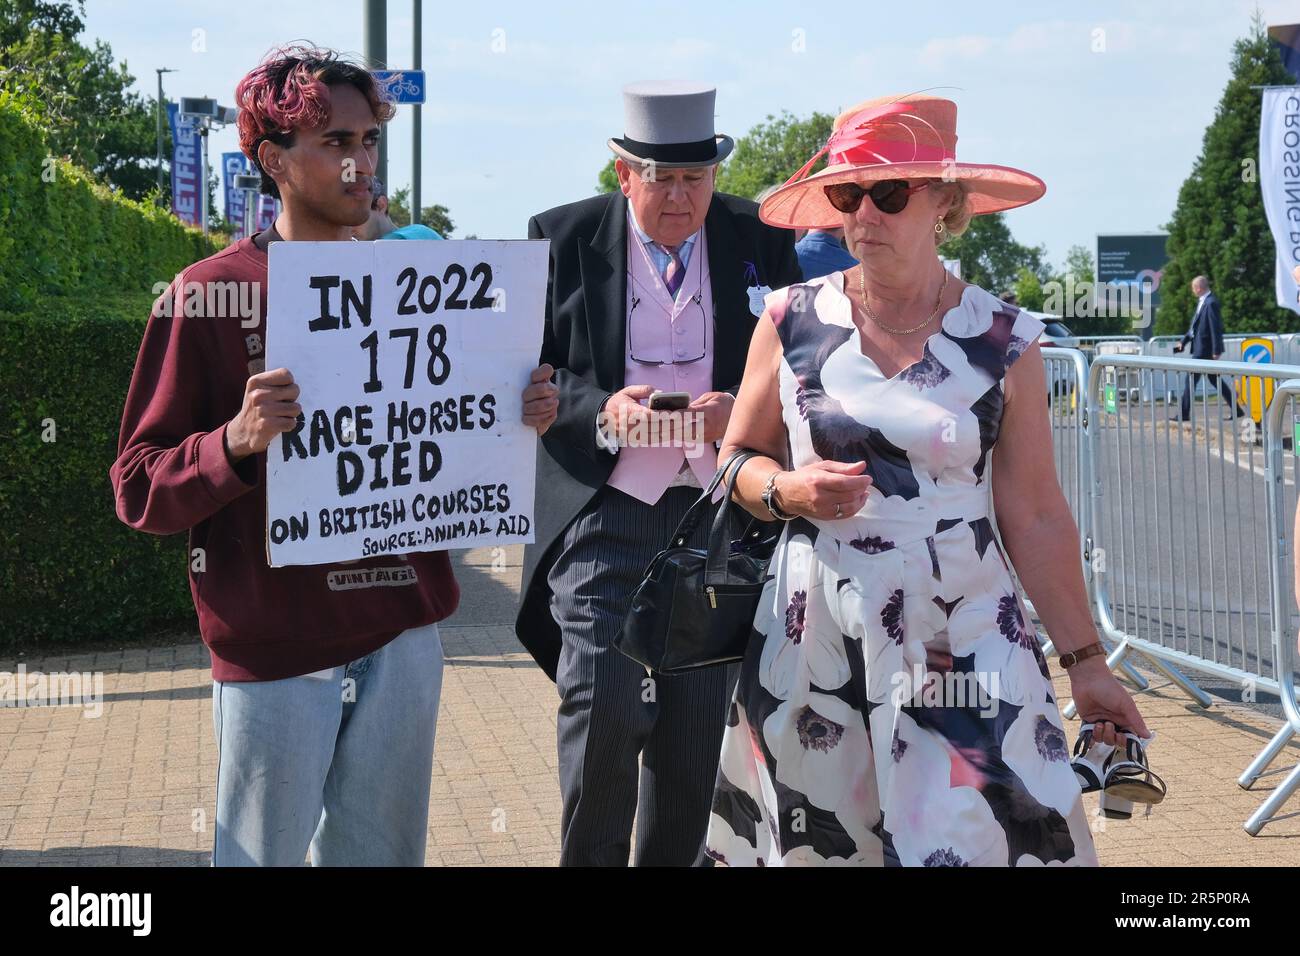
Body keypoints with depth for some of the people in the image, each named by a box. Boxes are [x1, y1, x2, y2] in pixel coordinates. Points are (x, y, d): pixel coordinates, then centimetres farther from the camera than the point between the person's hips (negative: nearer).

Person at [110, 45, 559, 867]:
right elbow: (140, 489, -6)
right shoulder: (207, 296, -5)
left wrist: (516, 421, -3)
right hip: (273, 647, -4)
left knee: (382, 854, 12)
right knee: (264, 855, 4)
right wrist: (238, 442, -24)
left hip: (403, 632, 4)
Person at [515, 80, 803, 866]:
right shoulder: (564, 239, 1)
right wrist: (600, 411, -18)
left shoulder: (761, 241, 5)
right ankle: (589, 856, 10)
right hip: (602, 513, -2)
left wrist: (743, 411, -13)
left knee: (697, 725, 7)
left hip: (716, 514, 2)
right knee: (602, 711, -10)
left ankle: (673, 858, 22)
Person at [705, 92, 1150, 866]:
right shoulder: (794, 320, 1)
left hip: (962, 639, -1)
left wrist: (1086, 661, 0)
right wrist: (785, 492, -12)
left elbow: (1035, 517, 1)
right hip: (815, 631, 1)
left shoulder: (1005, 341, -2)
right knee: (815, 844, 7)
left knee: (974, 838, -9)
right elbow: (739, 456, 10)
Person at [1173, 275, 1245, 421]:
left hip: (1204, 349, -10)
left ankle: (1184, 414, 2)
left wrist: (1216, 351, -21)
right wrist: (1183, 342, 18)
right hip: (1200, 347, 10)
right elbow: (1195, 325, 20)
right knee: (1214, 379, 13)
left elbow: (1216, 328, -20)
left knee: (1191, 379, -3)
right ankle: (1236, 409, 15)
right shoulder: (1203, 302, 13)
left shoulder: (1211, 303, -17)